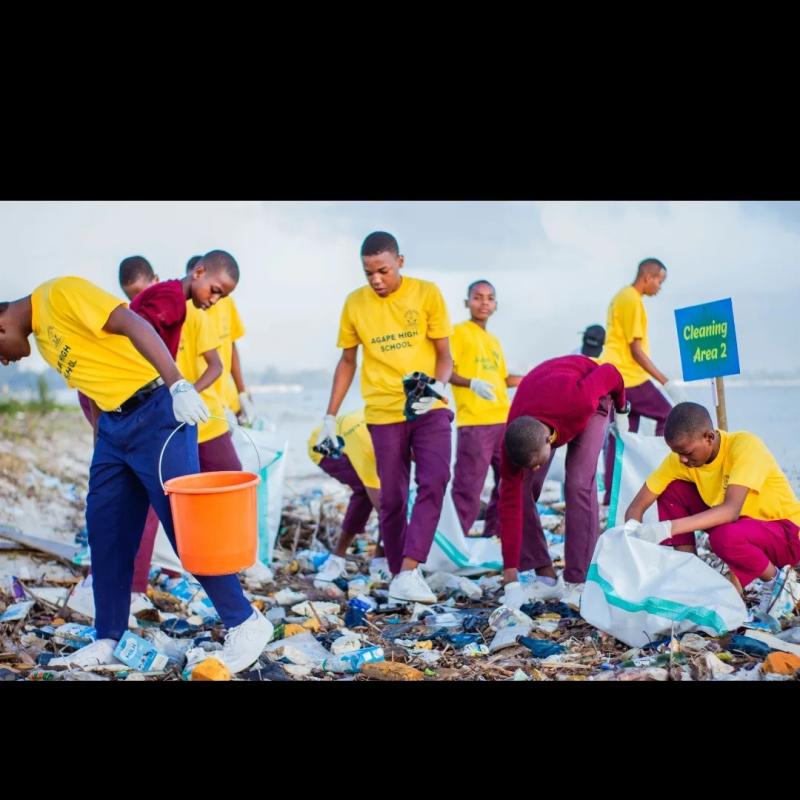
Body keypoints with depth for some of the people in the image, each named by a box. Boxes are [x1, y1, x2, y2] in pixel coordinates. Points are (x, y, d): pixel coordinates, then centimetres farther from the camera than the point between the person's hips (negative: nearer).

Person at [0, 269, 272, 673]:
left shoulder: (60, 294, -10)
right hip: (112, 423, 9)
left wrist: (177, 385, -33)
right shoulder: (43, 335, 19)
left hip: (156, 412, -9)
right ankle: (107, 642, 19)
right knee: (106, 530, 9)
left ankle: (247, 624, 3)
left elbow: (134, 325, -22)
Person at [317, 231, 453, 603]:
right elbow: (347, 362, 12)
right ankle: (401, 575, 16)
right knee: (392, 499, 4)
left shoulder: (427, 293, -3)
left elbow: (444, 354, -1)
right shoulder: (354, 303, 3)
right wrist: (330, 416, 7)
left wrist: (436, 386, -23)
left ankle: (408, 573, -21)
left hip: (429, 408, -1)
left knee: (434, 481, -19)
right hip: (384, 413, 2)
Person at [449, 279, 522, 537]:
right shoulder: (459, 332, -2)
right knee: (468, 486, -9)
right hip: (474, 422, -8)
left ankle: (494, 532, 25)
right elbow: (447, 372, -11)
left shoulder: (494, 340, 19)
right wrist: (472, 383, -26)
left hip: (504, 420, 8)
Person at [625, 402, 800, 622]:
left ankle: (777, 580, -6)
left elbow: (731, 510, -40)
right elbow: (636, 507, -12)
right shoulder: (680, 458, -12)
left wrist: (669, 528, -48)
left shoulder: (745, 445, -28)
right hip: (741, 521, 6)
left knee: (725, 536, -37)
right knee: (671, 491, -10)